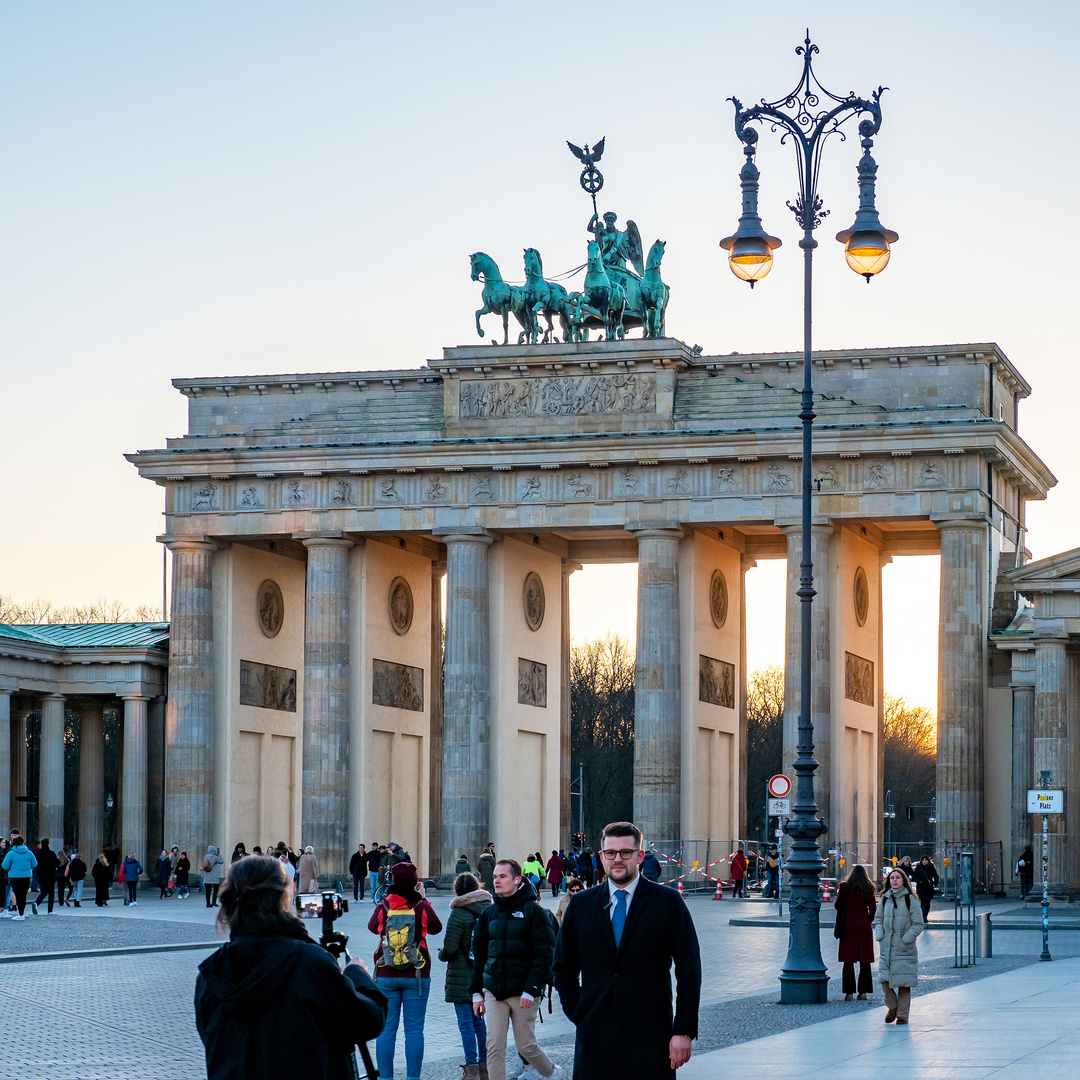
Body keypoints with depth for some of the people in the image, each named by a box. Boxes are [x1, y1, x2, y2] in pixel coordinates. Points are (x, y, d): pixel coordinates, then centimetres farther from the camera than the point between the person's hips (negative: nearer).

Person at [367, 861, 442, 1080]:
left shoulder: (383, 906, -3)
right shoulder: (422, 906, -6)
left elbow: (372, 926, 17)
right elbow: (436, 928, 13)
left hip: (385, 976, 1)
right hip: (417, 976, -1)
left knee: (386, 1030, 5)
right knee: (414, 1030, 3)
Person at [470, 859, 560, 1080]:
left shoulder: (533, 912, -6)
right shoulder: (489, 914, 9)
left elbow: (545, 955, -10)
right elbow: (479, 956, 14)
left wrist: (531, 990, -17)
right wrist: (476, 992, 9)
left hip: (522, 993, -4)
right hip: (493, 993, 4)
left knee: (526, 1046, 6)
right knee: (494, 1047, -4)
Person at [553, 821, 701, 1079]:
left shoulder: (668, 902, 2)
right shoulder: (581, 905, 11)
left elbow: (689, 971, 0)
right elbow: (563, 967, 18)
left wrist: (684, 1032, -6)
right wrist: (577, 1014, 6)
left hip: (650, 1038, -2)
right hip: (594, 1038, 2)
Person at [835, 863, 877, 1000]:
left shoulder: (844, 887, -3)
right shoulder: (869, 889, -1)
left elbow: (837, 905, 3)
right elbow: (873, 910, 0)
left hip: (848, 926, -1)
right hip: (864, 926, 1)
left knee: (848, 960, 2)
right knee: (865, 960, 6)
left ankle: (849, 992, -2)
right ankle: (863, 991, 6)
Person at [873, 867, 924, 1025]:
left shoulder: (910, 900, -2)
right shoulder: (885, 899, 10)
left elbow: (918, 925, -3)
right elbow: (878, 920, 18)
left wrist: (905, 939, -12)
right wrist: (879, 935, 0)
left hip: (905, 948, -3)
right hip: (886, 947, 3)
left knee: (904, 982, -2)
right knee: (884, 979, -4)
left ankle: (902, 1014, 8)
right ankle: (892, 1007, 18)